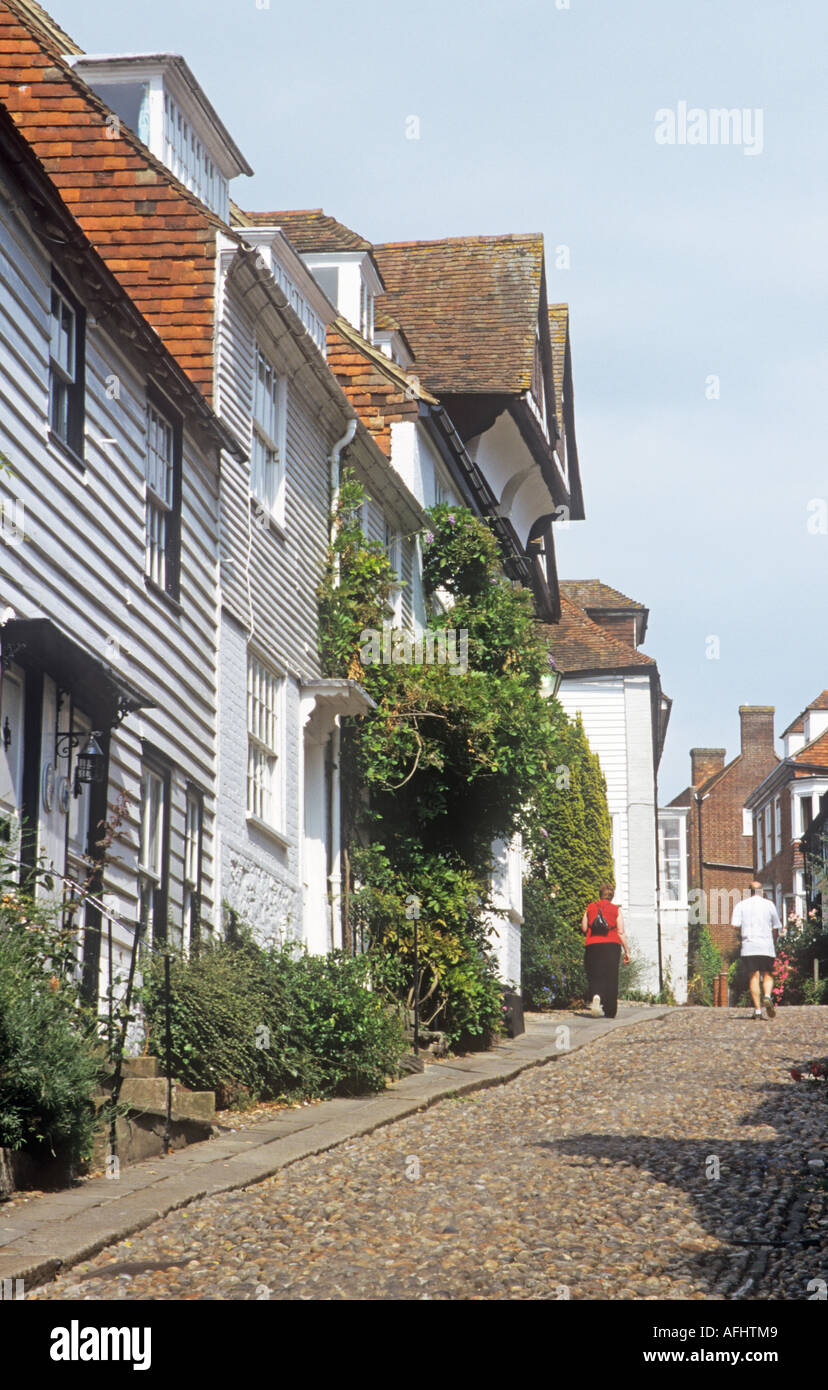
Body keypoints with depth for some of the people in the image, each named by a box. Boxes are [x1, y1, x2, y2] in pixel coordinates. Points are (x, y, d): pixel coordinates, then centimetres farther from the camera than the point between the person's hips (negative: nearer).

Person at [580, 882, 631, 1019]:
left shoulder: (590, 908, 6)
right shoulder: (616, 910, 2)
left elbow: (584, 928, 5)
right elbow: (621, 932, -2)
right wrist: (627, 951, 2)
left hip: (592, 945, 1)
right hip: (612, 945, -1)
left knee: (594, 976, 4)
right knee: (611, 978, 7)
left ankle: (596, 995, -28)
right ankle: (610, 1011, 7)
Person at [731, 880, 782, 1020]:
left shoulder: (741, 905, 5)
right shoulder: (769, 905, 6)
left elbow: (734, 925, -6)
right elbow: (777, 927, 9)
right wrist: (774, 942, 25)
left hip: (749, 946, 0)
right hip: (766, 946, 0)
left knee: (753, 977, 1)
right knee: (768, 975, 9)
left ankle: (757, 1009, -6)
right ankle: (767, 996, -20)